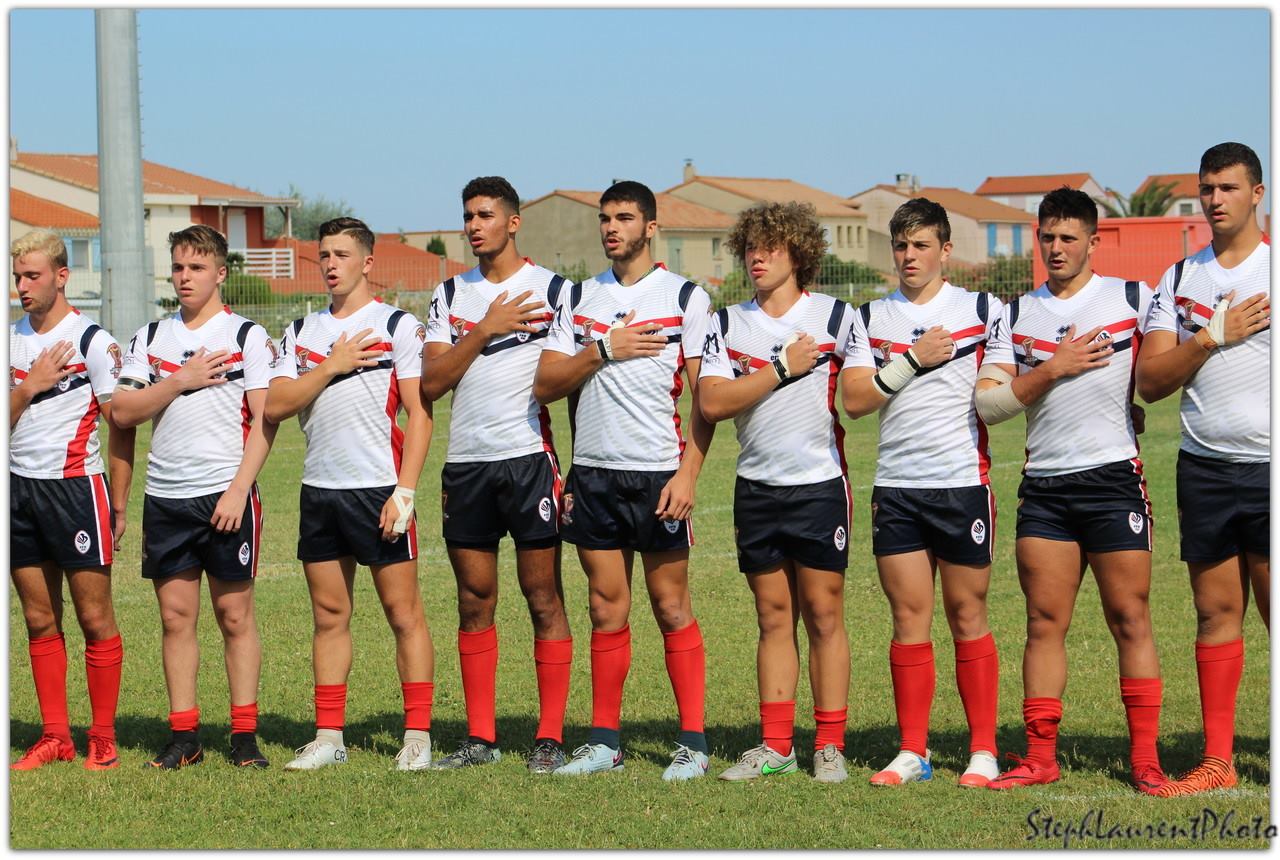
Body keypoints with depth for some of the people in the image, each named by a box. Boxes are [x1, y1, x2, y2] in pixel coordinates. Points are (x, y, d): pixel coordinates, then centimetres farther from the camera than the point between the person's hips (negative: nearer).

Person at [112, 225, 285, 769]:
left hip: (227, 495, -4)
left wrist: (238, 490, -14)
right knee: (175, 615, 4)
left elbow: (265, 421, -5)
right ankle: (183, 736, 9)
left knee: (235, 614, -1)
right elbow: (123, 412, 4)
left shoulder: (248, 336, 0)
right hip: (164, 496, 4)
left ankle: (244, 735, 4)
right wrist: (180, 381, -7)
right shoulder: (150, 338, 12)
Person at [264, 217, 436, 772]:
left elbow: (419, 414, -5)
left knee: (403, 612, -3)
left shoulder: (398, 326, -1)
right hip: (318, 490, 5)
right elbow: (275, 406, 4)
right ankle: (328, 736, 12)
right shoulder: (301, 332, 14)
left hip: (379, 489, -5)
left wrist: (405, 491, -13)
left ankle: (417, 735, 1)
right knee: (328, 615, 8)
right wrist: (332, 365, -6)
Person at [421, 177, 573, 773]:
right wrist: (485, 330, -8)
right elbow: (430, 384, 2)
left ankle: (550, 737, 2)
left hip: (531, 458, -4)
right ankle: (480, 737, 13)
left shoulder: (552, 290, 1)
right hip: (466, 463, 4)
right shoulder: (450, 296, 12)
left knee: (543, 598, -2)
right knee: (474, 603, 7)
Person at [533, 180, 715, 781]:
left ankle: (693, 743, 3)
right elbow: (545, 385, 7)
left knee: (672, 608, -2)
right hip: (592, 474, 4)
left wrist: (687, 475, -12)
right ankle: (605, 741, 13)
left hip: (658, 473, -4)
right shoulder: (579, 298, 13)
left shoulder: (686, 297, 1)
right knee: (607, 611, 7)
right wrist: (604, 349, -7)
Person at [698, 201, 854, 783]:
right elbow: (711, 403, -7)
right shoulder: (727, 324, 7)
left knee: (823, 615, -1)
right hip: (756, 489, 3)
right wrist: (782, 368, -9)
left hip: (819, 484, -3)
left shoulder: (837, 316, 0)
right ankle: (775, 745, 12)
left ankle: (830, 746, 5)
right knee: (773, 617, 7)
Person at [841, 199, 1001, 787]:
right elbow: (854, 399, 0)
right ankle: (912, 752, 8)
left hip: (963, 481, -2)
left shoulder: (984, 310, 5)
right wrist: (913, 362, -6)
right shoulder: (870, 318, 11)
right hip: (896, 486, 2)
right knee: (909, 619, 3)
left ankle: (984, 750, 7)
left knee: (967, 617, 1)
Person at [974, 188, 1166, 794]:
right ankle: (1040, 757, 7)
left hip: (1114, 477, -3)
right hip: (1043, 487, 3)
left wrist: (1135, 403, -2)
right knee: (1044, 622, 2)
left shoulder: (1132, 298, 4)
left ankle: (1145, 757, 1)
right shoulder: (1016, 315, 11)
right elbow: (989, 404, 3)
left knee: (1130, 619, -3)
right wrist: (1054, 368, -7)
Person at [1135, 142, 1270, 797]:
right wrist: (1214, 335, -6)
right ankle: (1217, 760, 11)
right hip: (1204, 467, 4)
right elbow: (1149, 381, 6)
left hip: (1269, 469, -4)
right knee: (1216, 611, 6)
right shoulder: (1179, 278, 12)